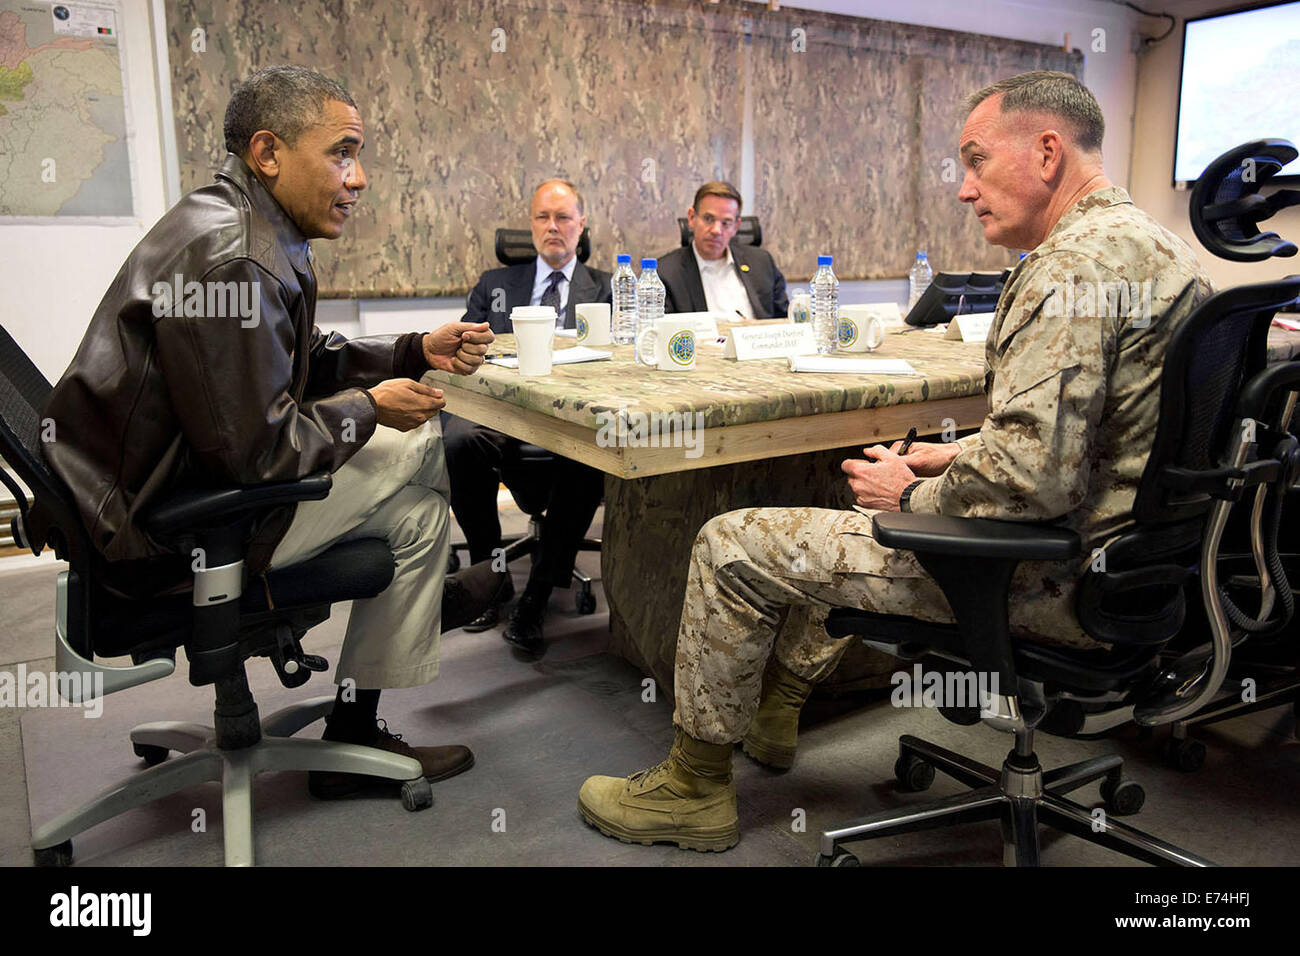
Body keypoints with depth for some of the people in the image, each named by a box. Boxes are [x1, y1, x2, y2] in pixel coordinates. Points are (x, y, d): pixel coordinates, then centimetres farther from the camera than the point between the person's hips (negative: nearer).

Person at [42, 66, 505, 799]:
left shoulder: (252, 231, 7)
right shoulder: (228, 259, -26)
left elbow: (306, 363, 16)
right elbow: (254, 451, -27)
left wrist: (419, 351, 6)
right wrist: (369, 408, -13)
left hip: (194, 468, 10)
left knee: (415, 437, 12)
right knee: (414, 507, -8)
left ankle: (429, 601, 35)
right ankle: (353, 739, 8)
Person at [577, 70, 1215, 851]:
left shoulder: (1077, 262, -22)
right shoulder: (1148, 242, 12)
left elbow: (1030, 479, -31)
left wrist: (913, 497, -13)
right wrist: (956, 456, 9)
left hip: (1052, 578, -11)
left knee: (733, 546, -5)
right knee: (860, 518, 30)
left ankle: (695, 787, 13)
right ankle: (773, 706, 40)